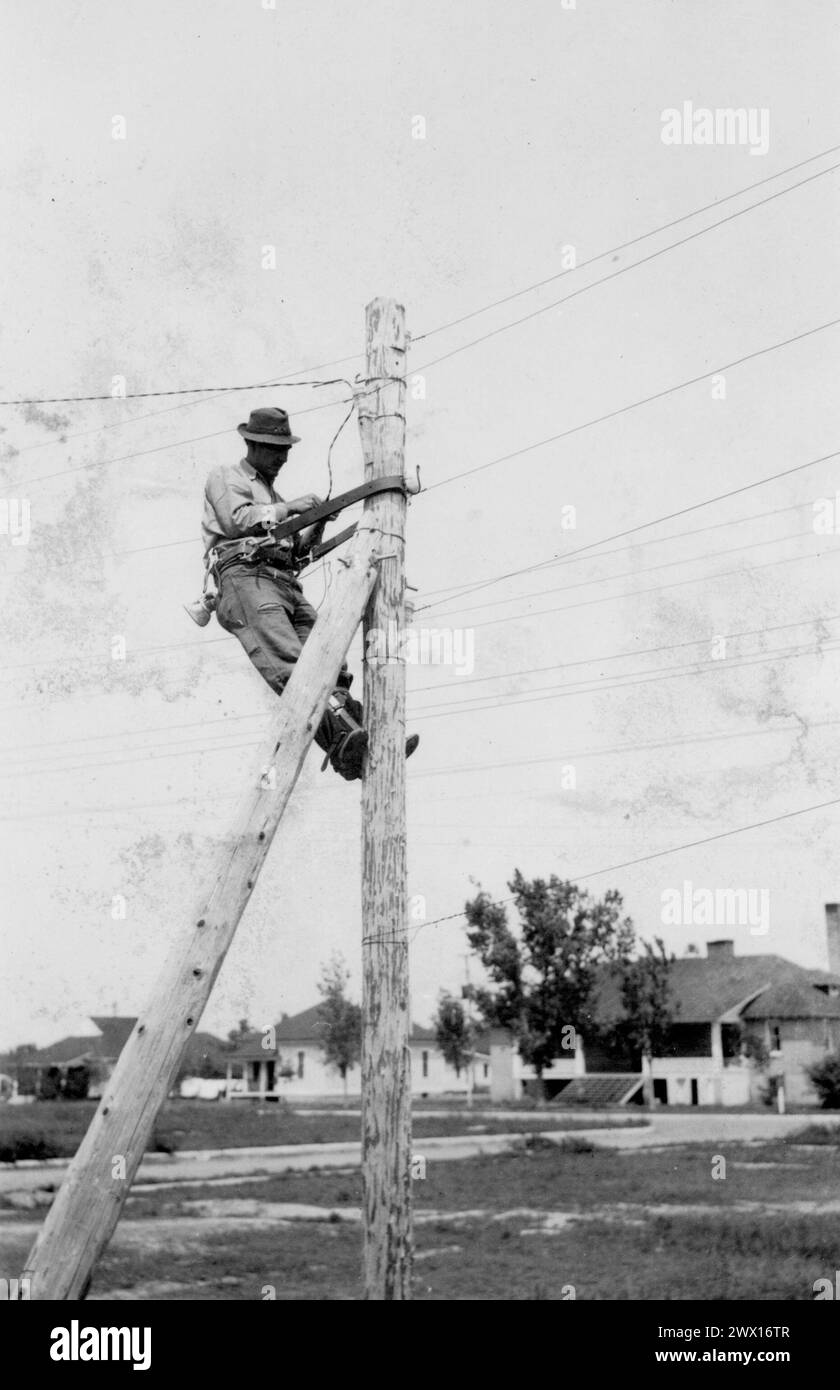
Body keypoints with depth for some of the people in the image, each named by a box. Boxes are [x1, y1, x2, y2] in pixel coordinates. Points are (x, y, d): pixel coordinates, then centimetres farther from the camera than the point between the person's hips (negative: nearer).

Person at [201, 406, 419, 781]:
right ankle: (344, 738, -49)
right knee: (290, 664, -29)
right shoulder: (227, 476, 16)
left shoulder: (270, 493, 37)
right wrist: (287, 508, -3)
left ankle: (354, 748, -32)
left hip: (285, 582, 8)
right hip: (245, 576, -8)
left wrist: (315, 527, 12)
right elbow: (236, 521, -5)